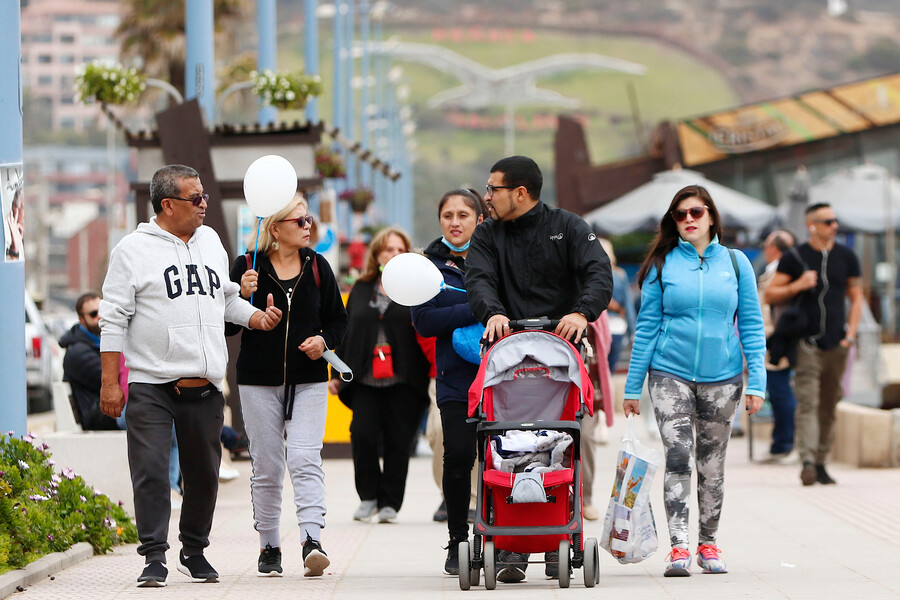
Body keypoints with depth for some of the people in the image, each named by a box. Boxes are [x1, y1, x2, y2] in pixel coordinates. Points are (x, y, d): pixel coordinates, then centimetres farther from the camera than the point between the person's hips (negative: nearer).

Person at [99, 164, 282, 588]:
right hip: (150, 384, -5)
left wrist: (256, 317, 6)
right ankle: (154, 557, -5)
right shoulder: (134, 249, -2)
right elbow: (114, 319, -4)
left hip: (204, 386, 5)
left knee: (203, 473, 10)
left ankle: (194, 551, 25)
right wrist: (110, 381, -8)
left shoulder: (210, 241, 14)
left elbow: (227, 298, 26)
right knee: (150, 471, -10)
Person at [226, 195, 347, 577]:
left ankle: (311, 540, -23)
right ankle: (269, 548, 14)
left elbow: (338, 319, 14)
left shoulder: (317, 266, 7)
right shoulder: (247, 267, -1)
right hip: (259, 381, -1)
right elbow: (227, 326, -1)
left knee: (305, 459, -14)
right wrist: (243, 295, -19)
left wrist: (324, 340, -7)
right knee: (266, 466, 3)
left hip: (308, 380, 1)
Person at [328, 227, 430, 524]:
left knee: (398, 441, -1)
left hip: (403, 380, -2)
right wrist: (337, 373, 16)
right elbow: (346, 332, 18)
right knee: (363, 435, -9)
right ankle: (368, 497, 7)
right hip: (366, 378, 2)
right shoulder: (361, 290, 15)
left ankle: (390, 502, 9)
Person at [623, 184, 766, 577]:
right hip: (670, 374, -1)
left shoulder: (735, 263, 5)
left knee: (712, 464, 8)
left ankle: (708, 544, 19)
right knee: (678, 456, -13)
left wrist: (756, 382, -1)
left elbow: (751, 325, 6)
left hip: (722, 378, 1)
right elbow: (647, 327, 5)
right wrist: (633, 386, 4)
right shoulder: (662, 265, 3)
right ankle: (678, 548, -16)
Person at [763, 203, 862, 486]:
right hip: (807, 343, -4)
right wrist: (798, 285, -13)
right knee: (808, 402, -14)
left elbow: (856, 297, 16)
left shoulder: (846, 257, 11)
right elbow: (770, 295, 4)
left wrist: (851, 333, 5)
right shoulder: (795, 258, 1)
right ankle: (807, 462, -22)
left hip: (836, 344, 4)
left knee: (829, 406, 6)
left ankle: (821, 463, 13)